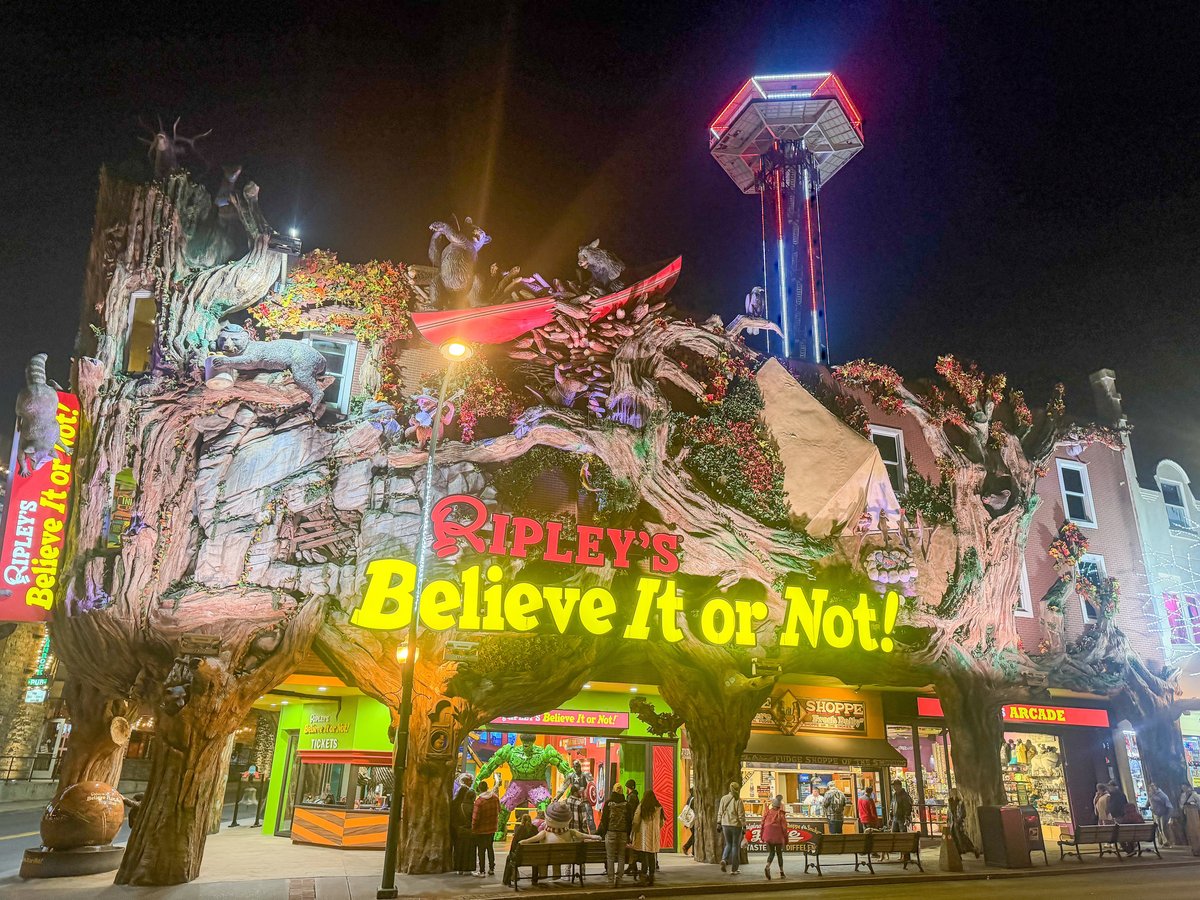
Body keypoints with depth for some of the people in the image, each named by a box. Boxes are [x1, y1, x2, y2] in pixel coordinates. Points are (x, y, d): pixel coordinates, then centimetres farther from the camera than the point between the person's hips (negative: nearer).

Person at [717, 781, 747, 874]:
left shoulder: (723, 799, 1)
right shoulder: (738, 800, -11)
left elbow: (720, 813, 3)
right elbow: (741, 815, -11)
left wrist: (719, 824, 8)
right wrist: (744, 827, -5)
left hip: (725, 825, 3)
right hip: (736, 825, -3)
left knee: (728, 844, 19)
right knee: (735, 846, 8)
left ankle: (724, 860, -7)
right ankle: (734, 869, 10)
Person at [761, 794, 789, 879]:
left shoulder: (767, 813, 4)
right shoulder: (781, 814, -4)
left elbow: (763, 825, 7)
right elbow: (784, 827, -6)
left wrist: (762, 837, 15)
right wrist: (786, 838, 3)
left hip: (768, 835, 2)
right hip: (778, 836, -2)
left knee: (771, 852, 10)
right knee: (779, 853, 14)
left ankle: (767, 866, -16)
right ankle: (781, 872, 18)